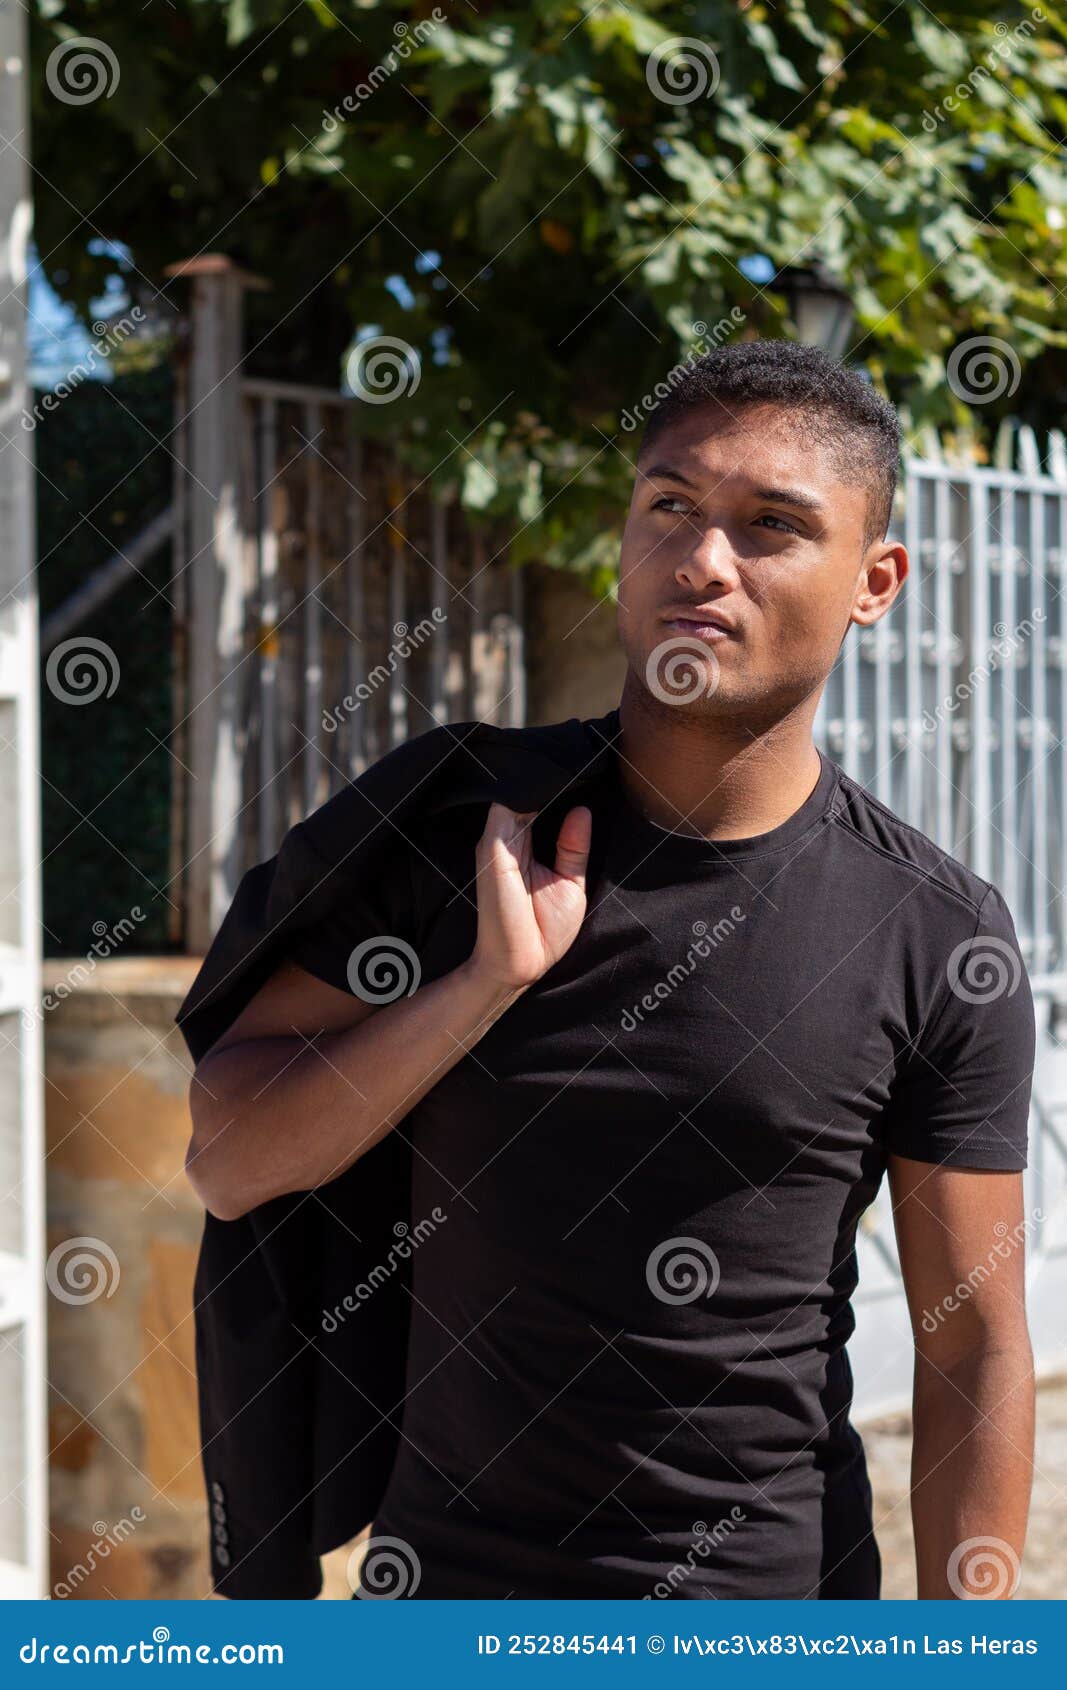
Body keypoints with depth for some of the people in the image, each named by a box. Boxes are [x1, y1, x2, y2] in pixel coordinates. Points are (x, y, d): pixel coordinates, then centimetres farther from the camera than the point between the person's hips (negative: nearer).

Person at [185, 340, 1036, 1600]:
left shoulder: (938, 933, -8)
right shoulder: (452, 824, -4)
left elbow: (974, 1343, -6)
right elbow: (229, 1163, -7)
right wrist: (486, 983, -19)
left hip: (772, 1588, -1)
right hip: (448, 1569, 2)